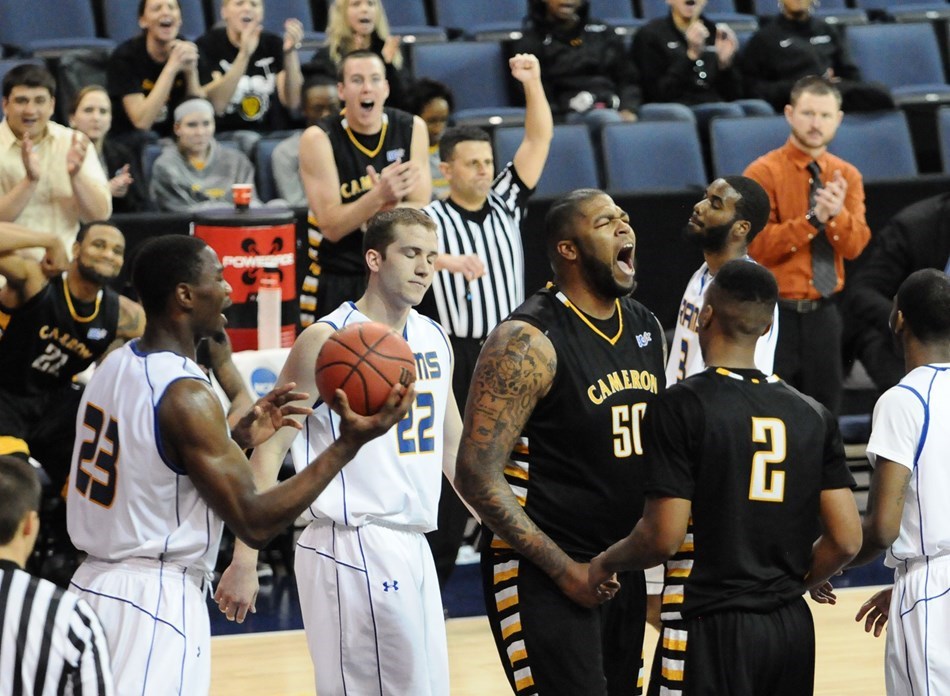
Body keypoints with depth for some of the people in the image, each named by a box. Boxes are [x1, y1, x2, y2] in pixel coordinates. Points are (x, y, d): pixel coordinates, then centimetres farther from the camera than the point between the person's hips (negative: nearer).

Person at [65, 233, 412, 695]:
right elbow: (254, 523, -19)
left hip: (99, 581, 9)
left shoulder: (116, 366, 9)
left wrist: (240, 438, 15)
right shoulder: (185, 394, -18)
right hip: (156, 601, -9)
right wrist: (347, 445, -17)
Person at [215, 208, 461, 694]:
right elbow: (269, 450, -11)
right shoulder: (329, 341, -9)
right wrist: (245, 560, -16)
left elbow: (454, 449, 23)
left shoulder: (434, 340, 12)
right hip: (354, 548, -8)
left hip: (413, 545, 8)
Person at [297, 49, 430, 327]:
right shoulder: (319, 139, -11)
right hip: (336, 283, -3)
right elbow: (331, 226, -18)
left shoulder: (411, 129, -1)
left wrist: (386, 206, -24)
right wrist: (380, 196, -33)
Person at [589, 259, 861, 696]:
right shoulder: (812, 415, 7)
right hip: (792, 628, 6)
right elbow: (846, 540, 3)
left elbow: (664, 537, -14)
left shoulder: (680, 406, -10)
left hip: (710, 627, -6)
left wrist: (606, 563, 5)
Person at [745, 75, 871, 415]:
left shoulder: (846, 176, 7)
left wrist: (838, 214, -24)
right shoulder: (764, 173, -7)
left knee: (826, 409, 8)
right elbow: (757, 246, -15)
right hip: (777, 311, -4)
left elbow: (854, 246, -4)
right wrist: (813, 218, -22)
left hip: (823, 311, 4)